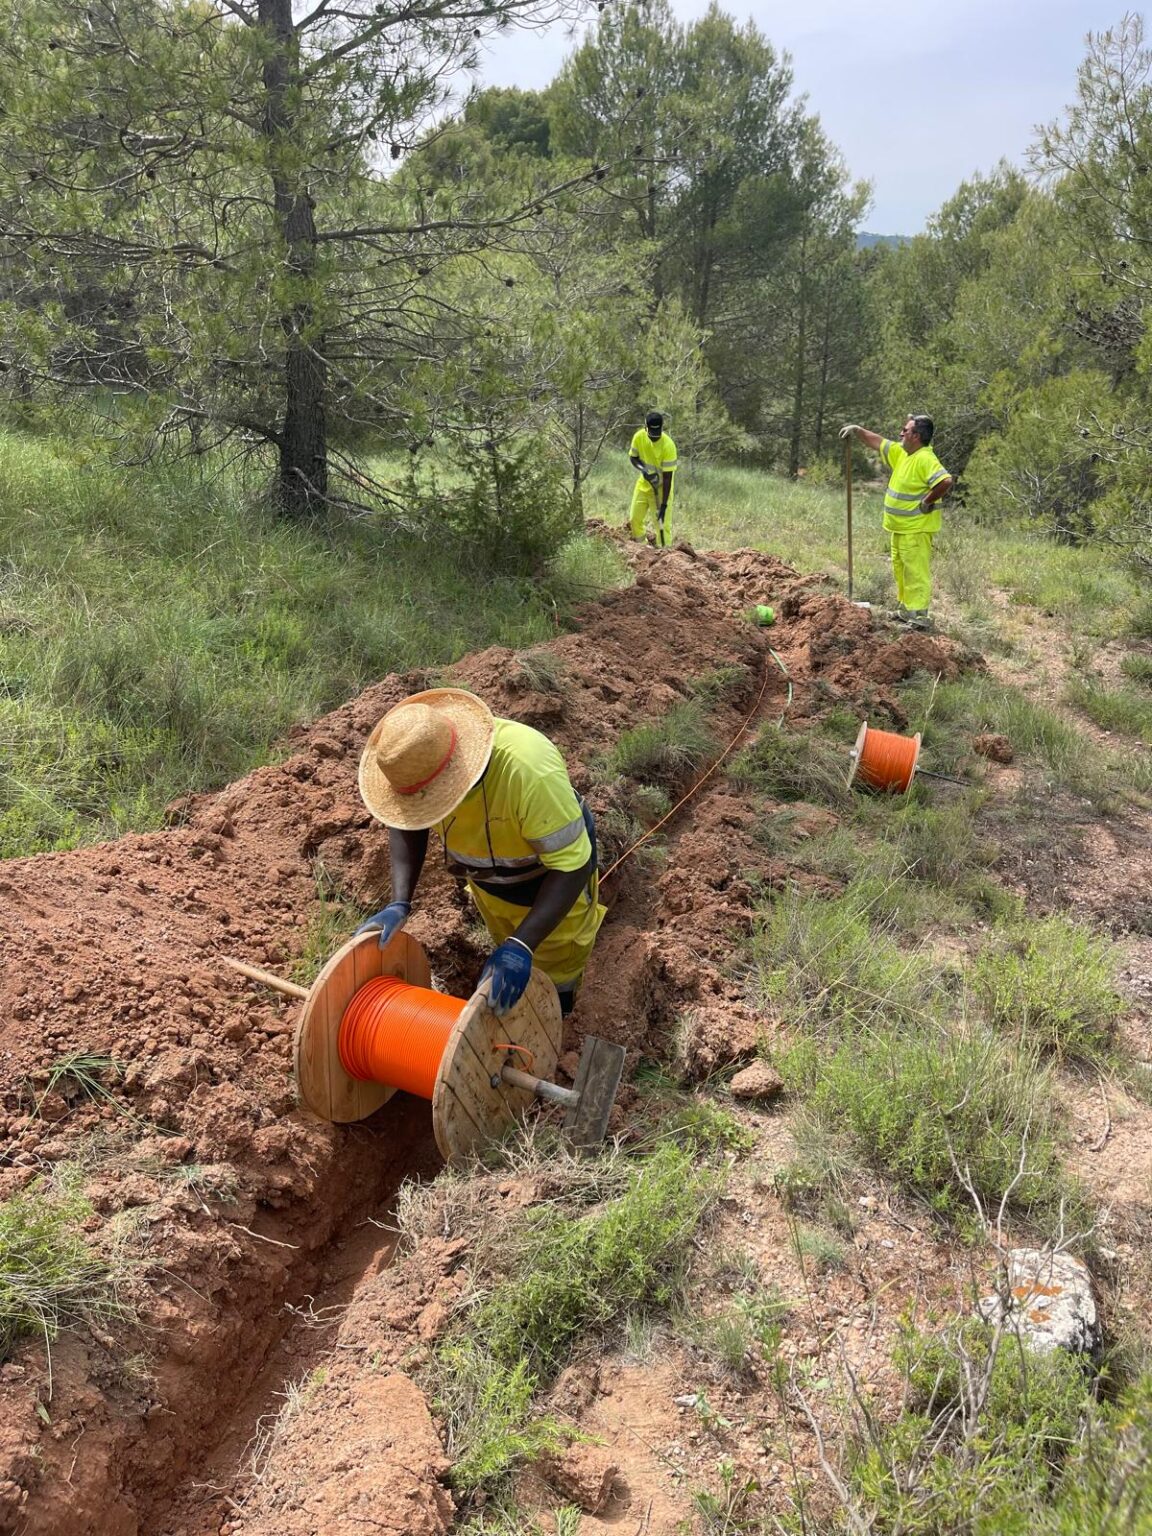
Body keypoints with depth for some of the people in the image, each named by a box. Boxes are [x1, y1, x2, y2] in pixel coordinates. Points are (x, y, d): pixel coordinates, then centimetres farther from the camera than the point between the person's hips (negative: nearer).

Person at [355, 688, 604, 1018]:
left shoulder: (531, 771, -47)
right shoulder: (423, 757, -29)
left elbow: (572, 865, -39)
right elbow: (409, 824, -12)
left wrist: (521, 946, -46)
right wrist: (399, 903, -25)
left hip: (554, 872, -4)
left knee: (557, 955, 22)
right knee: (505, 942, 30)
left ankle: (557, 1013, 53)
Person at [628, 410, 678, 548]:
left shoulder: (668, 446, -27)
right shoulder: (639, 437, -14)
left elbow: (667, 478, -26)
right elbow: (632, 457, 1)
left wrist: (664, 504, -27)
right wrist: (643, 470, -22)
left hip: (661, 487, -5)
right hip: (643, 484, 5)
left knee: (662, 524, -9)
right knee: (634, 519, 11)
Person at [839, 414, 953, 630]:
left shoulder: (925, 459, -20)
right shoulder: (901, 453, 9)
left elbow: (945, 482, -31)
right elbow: (878, 442, 21)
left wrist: (927, 502, -21)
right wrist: (858, 431, 12)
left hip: (917, 529, -10)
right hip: (901, 527, 10)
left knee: (916, 572, -8)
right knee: (900, 569, 19)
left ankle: (920, 616, -6)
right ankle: (905, 609, 30)